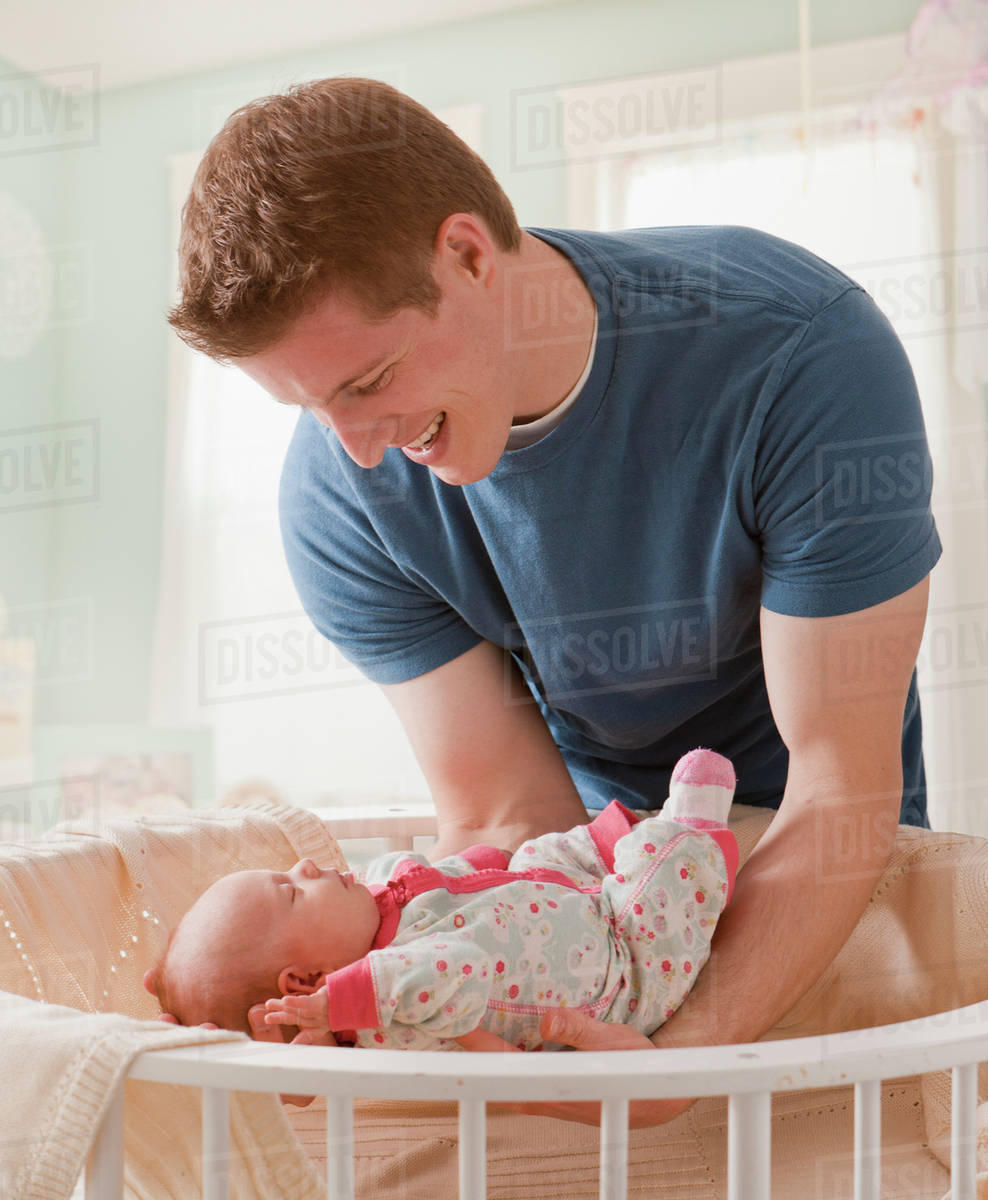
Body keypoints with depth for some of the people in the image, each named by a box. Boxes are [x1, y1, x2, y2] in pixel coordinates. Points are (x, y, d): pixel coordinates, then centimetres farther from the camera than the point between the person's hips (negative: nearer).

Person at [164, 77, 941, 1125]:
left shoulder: (801, 348, -30)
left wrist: (685, 1051, -42)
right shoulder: (340, 491, -21)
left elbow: (842, 786, -29)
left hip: (806, 850, -1)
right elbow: (505, 819, -18)